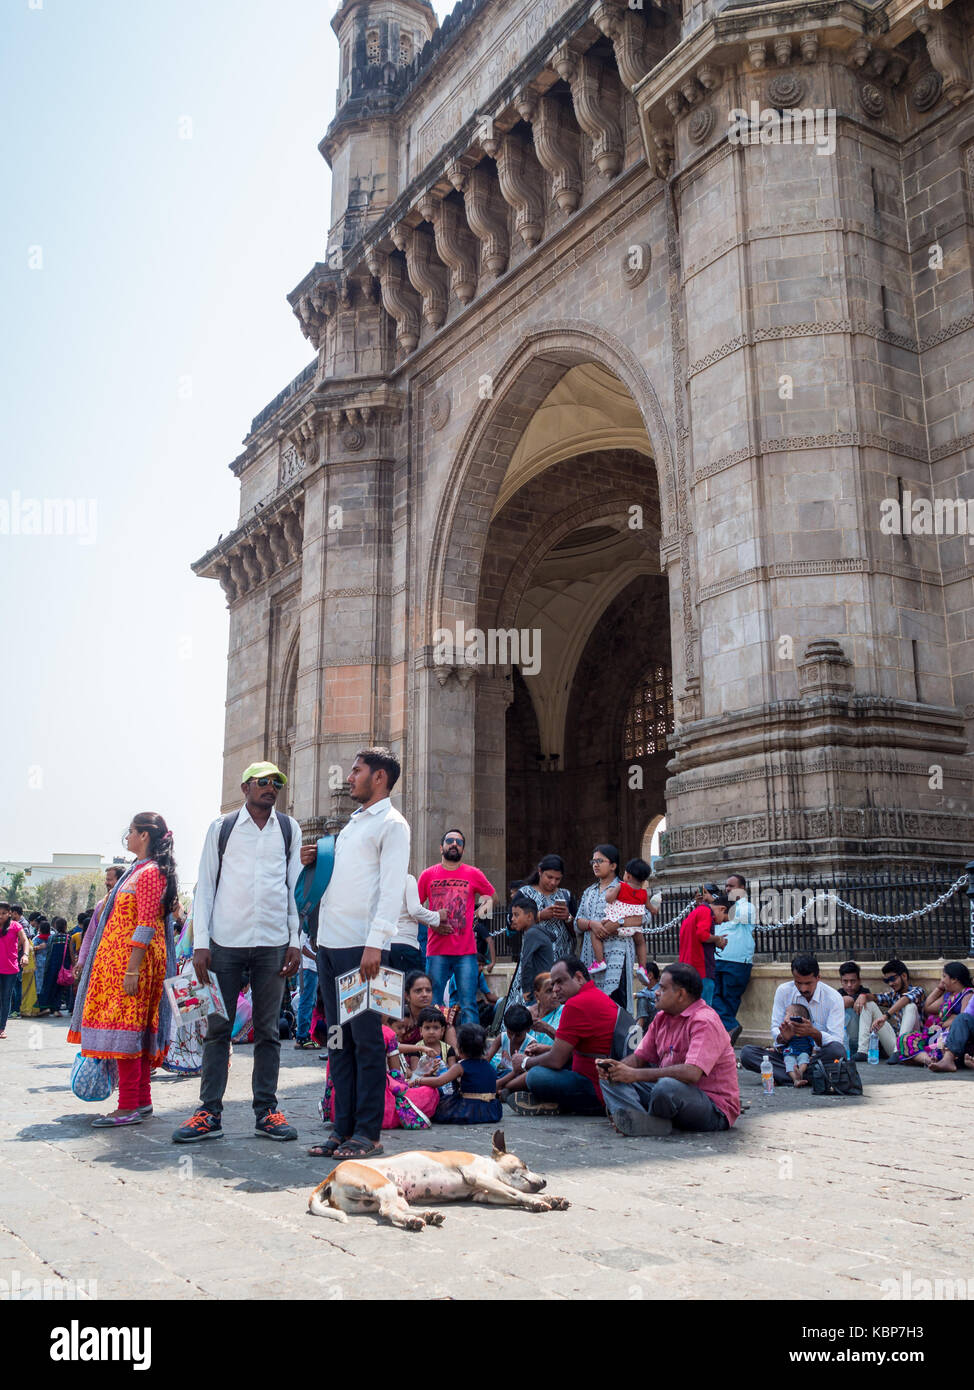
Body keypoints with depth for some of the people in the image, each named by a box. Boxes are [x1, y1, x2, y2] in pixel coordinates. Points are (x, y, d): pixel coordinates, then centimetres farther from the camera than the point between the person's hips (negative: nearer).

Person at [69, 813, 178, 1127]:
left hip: (133, 959, -10)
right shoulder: (138, 870, 18)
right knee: (135, 1029, 12)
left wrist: (132, 969, -23)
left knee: (124, 1029, -9)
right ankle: (142, 1100, 18)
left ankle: (129, 1107, -7)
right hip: (118, 959, 10)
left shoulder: (150, 872, -13)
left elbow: (146, 925, -19)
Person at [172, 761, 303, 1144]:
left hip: (273, 943, 1)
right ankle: (210, 1113, 10)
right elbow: (205, 885, 5)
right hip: (225, 942, -1)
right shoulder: (221, 828, 7)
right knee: (218, 1027, 3)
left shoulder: (289, 830, 10)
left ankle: (266, 1111, 13)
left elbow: (296, 887, 9)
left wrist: (295, 942, 2)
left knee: (268, 1029, 6)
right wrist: (200, 943, -2)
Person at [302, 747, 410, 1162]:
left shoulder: (391, 824, -4)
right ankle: (342, 1127, 17)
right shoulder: (353, 823, 22)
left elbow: (393, 889, -13)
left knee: (366, 1038, -2)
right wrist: (315, 862, 10)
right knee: (338, 1038, 10)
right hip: (330, 941, 8)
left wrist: (375, 944, -20)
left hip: (362, 945, -8)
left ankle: (367, 1132, 5)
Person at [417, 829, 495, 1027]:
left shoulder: (474, 874, 8)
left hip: (466, 951, 0)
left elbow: (490, 894, 24)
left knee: (468, 1005, -2)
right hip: (436, 951, 0)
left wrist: (485, 904, 4)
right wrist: (431, 922, -3)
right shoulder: (428, 874, 8)